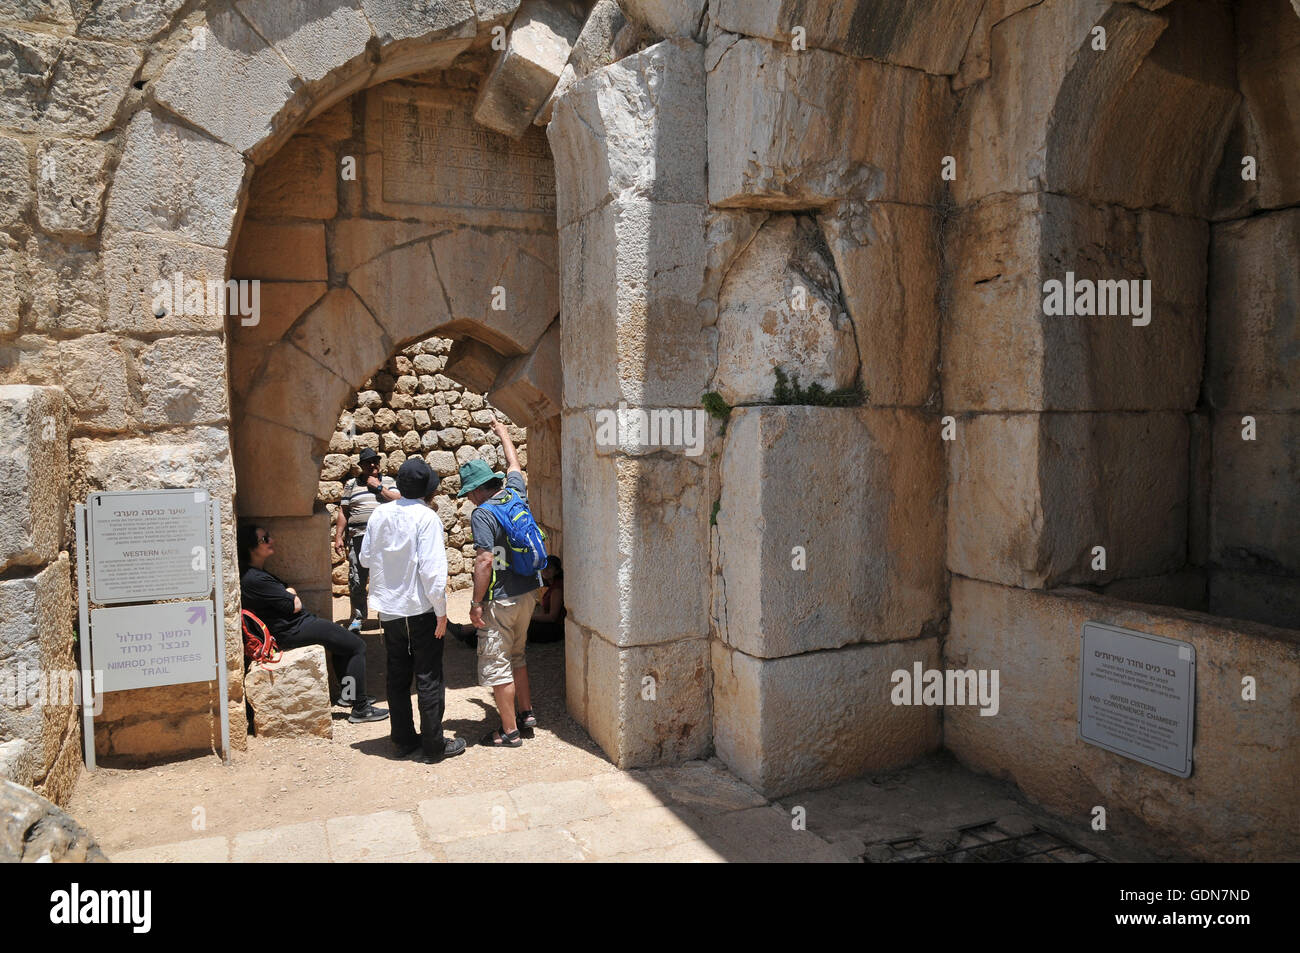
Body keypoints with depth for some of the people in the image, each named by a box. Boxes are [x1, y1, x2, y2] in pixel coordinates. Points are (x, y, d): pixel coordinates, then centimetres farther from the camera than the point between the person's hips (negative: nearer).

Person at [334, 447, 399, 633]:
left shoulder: (389, 482, 14)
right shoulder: (351, 484, 15)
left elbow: (399, 501, -2)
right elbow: (343, 512, 13)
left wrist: (379, 487, -5)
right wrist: (338, 537, 7)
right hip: (358, 538, 1)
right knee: (357, 580, 0)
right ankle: (357, 618, 12)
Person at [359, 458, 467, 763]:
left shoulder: (380, 513, 1)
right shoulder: (426, 517, -16)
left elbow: (365, 558, 9)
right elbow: (432, 569, -20)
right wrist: (441, 612, -13)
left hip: (389, 609, 6)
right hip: (420, 610, -6)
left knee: (397, 675, 17)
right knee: (429, 678, 5)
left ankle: (403, 740, 27)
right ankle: (433, 746, 13)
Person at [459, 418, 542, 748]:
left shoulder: (482, 514, -17)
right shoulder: (516, 493, 4)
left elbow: (485, 561, -23)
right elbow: (513, 464, 24)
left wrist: (476, 603, -16)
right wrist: (503, 433, 40)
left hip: (501, 599, -8)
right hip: (528, 592, 8)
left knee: (496, 666, 4)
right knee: (516, 656, 24)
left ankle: (510, 732, 10)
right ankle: (527, 712, 30)